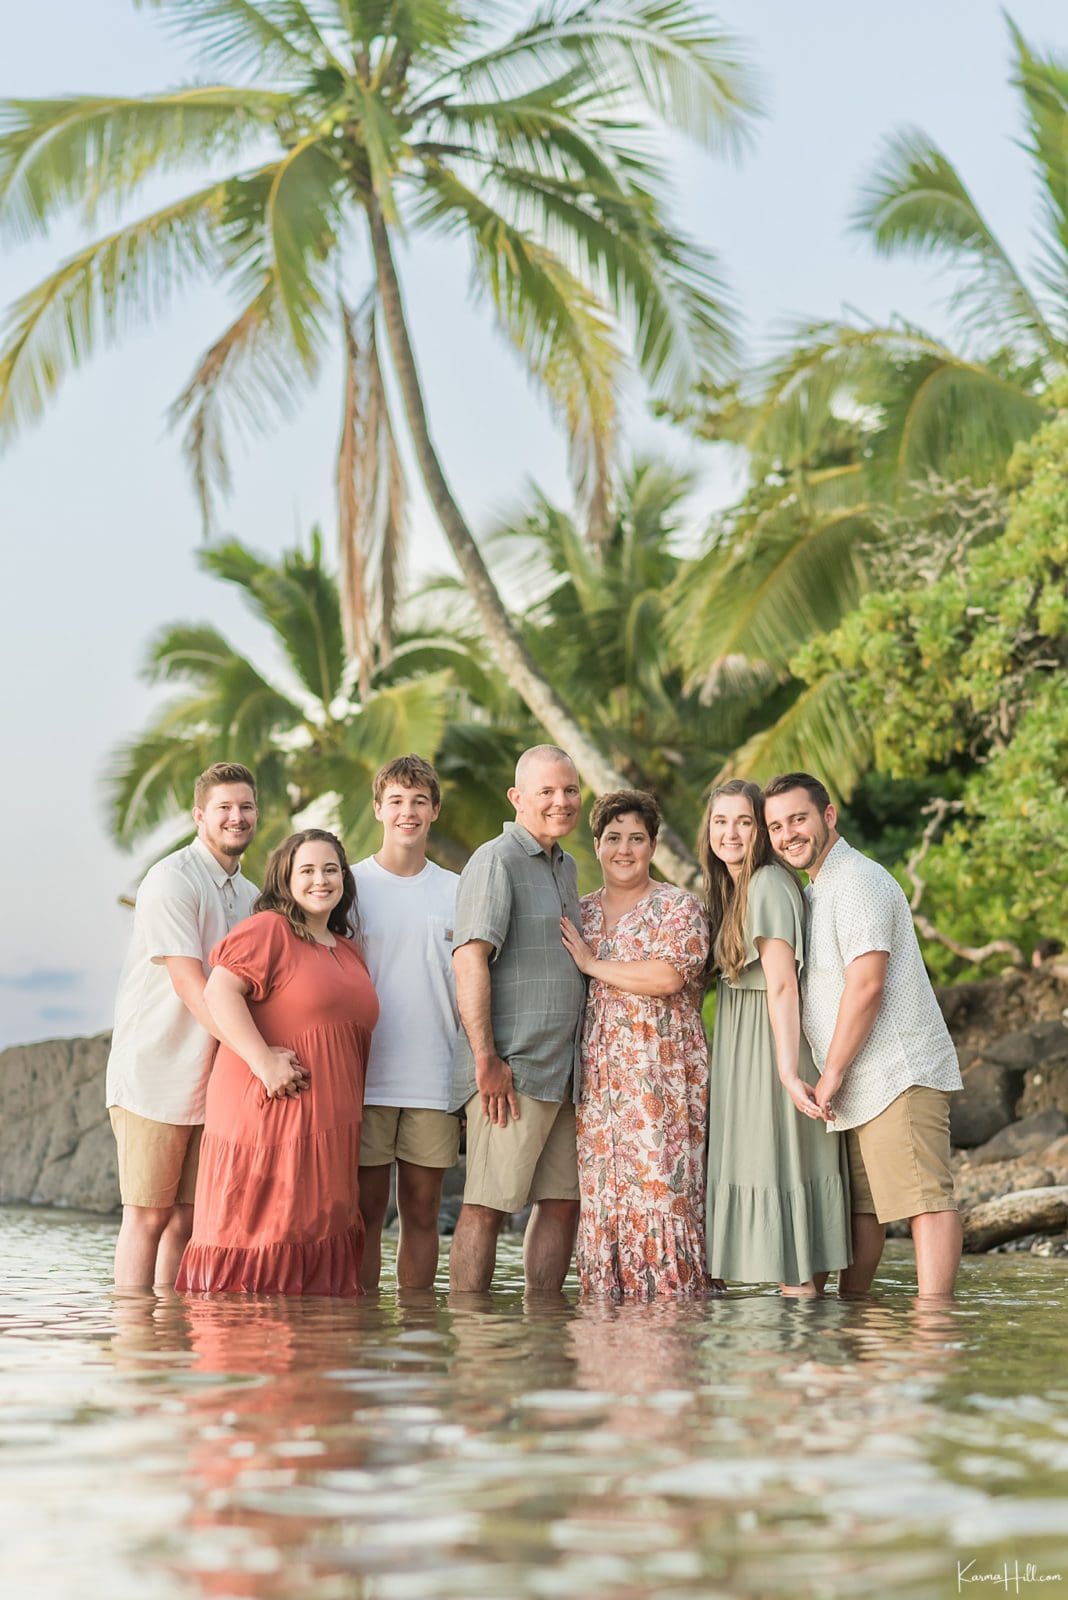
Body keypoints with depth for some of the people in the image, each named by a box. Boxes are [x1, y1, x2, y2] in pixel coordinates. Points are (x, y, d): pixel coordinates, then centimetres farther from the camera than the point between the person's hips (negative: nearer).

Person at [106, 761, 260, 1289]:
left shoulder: (250, 895, 15)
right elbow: (189, 984, -19)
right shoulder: (172, 880, -9)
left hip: (213, 1080, 6)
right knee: (148, 1214, -5)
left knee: (187, 1216, 5)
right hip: (155, 1074, -6)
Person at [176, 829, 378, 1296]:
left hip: (330, 1124, 8)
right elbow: (219, 992, -18)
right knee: (257, 1235, -6)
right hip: (266, 1112, -8)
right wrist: (264, 1061, -25)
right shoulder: (267, 930, -5)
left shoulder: (348, 950, 20)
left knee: (316, 1240, 6)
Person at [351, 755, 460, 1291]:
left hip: (434, 1081, 2)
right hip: (365, 1079, -2)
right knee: (365, 1211, -1)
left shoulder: (456, 891, 11)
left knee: (422, 1212, 5)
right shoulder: (350, 885, 4)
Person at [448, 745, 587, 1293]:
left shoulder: (564, 868, 19)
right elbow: (469, 961, -17)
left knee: (561, 1202, 9)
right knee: (486, 1205, -7)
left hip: (564, 1072, 9)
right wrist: (486, 1059, -21)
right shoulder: (496, 861, -8)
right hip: (510, 1070, -9)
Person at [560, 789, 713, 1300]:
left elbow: (668, 975, -15)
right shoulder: (578, 913, 18)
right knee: (598, 1194, -1)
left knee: (659, 1189, -11)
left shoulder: (678, 908, 2)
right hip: (595, 1079, 5)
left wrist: (594, 964, -8)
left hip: (659, 1077, -5)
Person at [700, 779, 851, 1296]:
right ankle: (800, 1292, 13)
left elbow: (782, 985, -22)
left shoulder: (768, 885, -14)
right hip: (744, 1054, 10)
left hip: (775, 1043, -10)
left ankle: (802, 1289, -7)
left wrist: (789, 1070, -27)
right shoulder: (728, 890, 16)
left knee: (784, 1170, -9)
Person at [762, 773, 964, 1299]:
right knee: (861, 1209, 12)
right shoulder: (815, 892, 22)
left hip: (900, 1074, -10)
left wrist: (831, 1074, -14)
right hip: (862, 1086, 10)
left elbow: (866, 985, -19)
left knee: (924, 1199, -12)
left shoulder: (857, 882, -11)